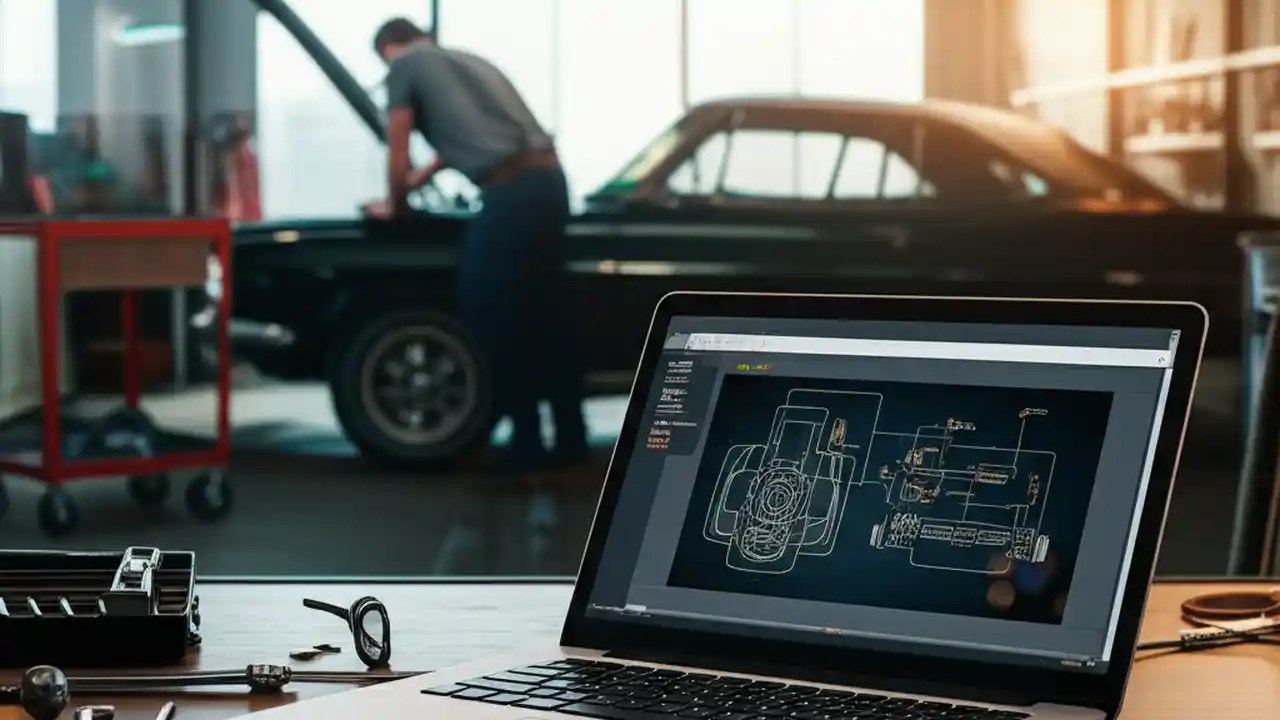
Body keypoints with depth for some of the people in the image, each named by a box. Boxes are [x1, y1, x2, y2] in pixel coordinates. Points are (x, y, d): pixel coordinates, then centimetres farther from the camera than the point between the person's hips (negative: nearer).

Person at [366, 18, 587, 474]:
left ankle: (527, 443, 5)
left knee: (492, 316, 2)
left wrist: (395, 206, 26)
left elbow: (398, 155, 9)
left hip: (511, 192, -8)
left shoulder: (405, 65, 7)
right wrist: (416, 181, 55)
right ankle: (570, 439, 17)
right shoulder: (465, 61, 29)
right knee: (548, 316, 13)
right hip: (549, 179, 8)